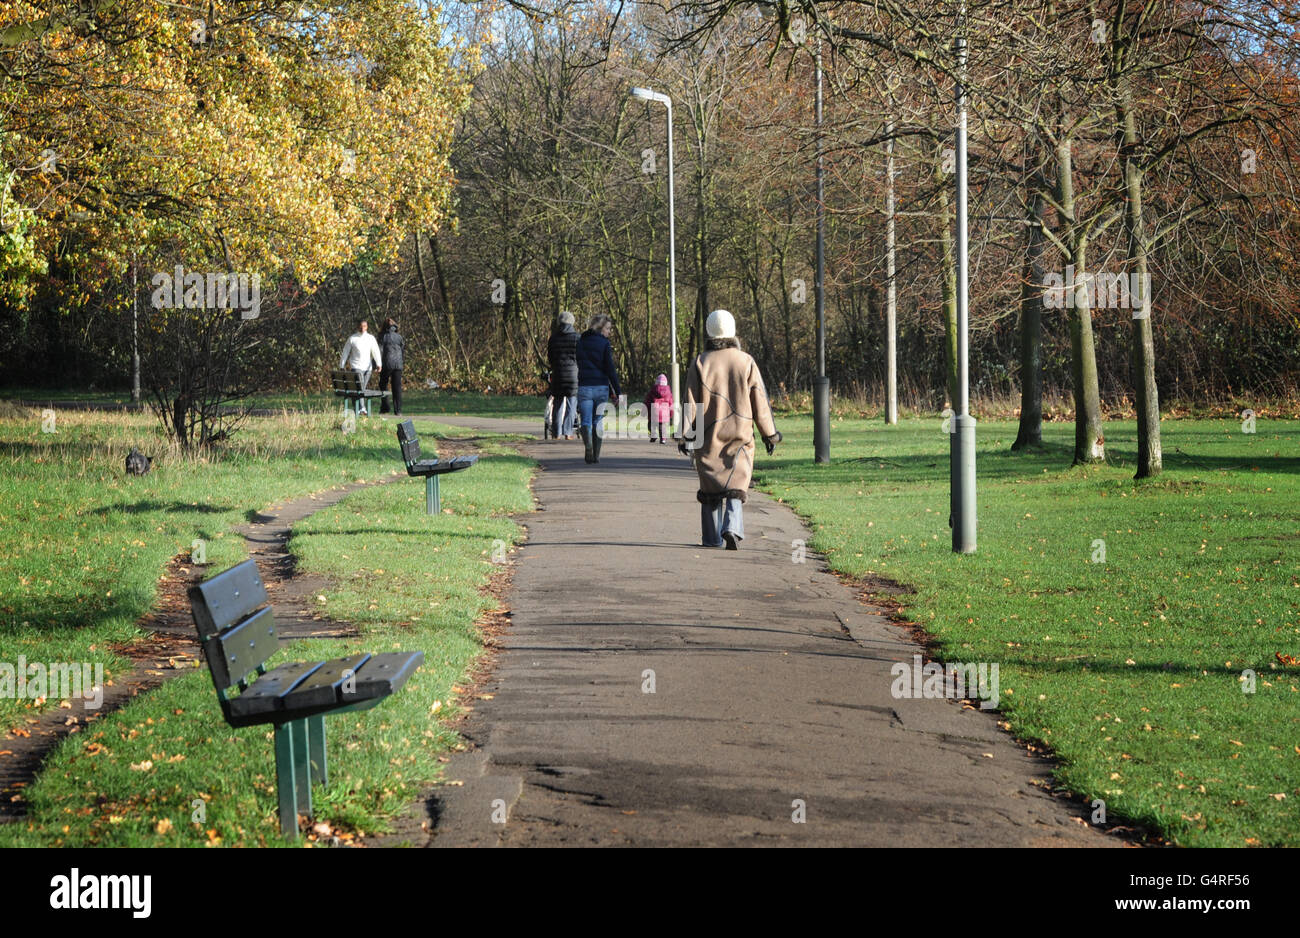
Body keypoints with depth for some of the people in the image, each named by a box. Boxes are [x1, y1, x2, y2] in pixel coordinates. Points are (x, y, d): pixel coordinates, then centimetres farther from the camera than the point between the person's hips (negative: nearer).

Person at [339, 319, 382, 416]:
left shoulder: (371, 338, 8)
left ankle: (357, 409, 17)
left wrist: (379, 363, -14)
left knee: (363, 388, 7)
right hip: (356, 367, -3)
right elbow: (345, 352, 7)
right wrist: (341, 366, 7)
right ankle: (362, 408, -26)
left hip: (368, 367, 3)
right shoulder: (352, 338, 2)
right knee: (359, 387, -17)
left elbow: (376, 351, 0)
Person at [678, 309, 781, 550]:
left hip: (708, 438, 0)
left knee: (710, 487, 11)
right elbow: (760, 402, 1)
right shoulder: (746, 362, -2)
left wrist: (685, 434, -1)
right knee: (735, 485, 0)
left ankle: (712, 537, 15)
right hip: (740, 435, 0)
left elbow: (691, 402, -5)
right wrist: (769, 434, 9)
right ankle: (732, 528, -22)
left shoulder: (700, 363, -4)